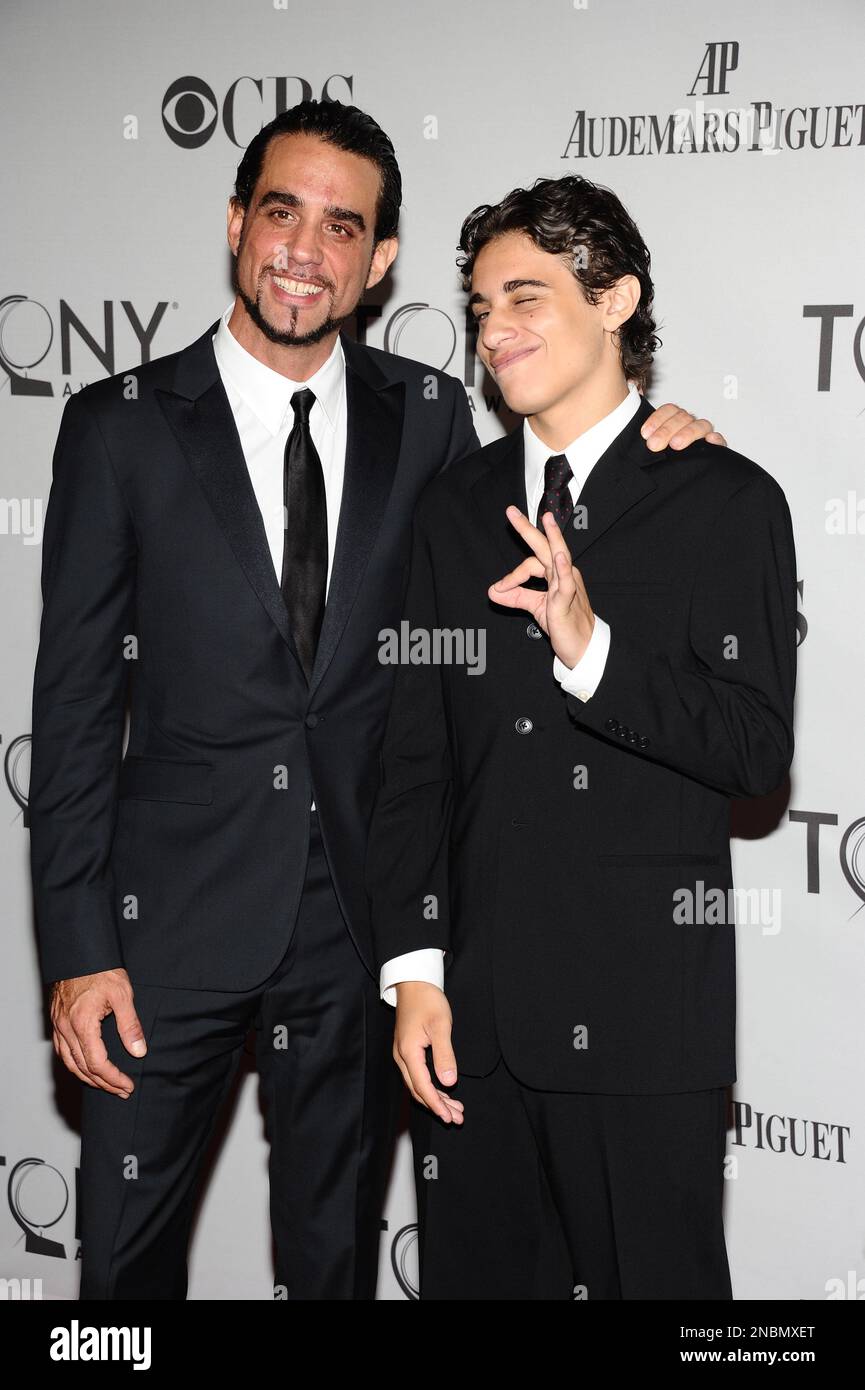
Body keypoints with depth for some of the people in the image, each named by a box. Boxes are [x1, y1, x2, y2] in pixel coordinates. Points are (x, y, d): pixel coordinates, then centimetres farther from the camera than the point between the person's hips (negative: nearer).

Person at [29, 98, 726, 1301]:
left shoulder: (429, 419, 3)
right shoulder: (122, 426, -4)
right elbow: (76, 699, -5)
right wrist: (78, 949, -9)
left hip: (360, 919, 2)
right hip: (175, 916, -2)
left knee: (337, 1252, 18)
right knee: (130, 1254, 10)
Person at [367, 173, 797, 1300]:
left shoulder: (727, 502, -2)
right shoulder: (458, 509, 10)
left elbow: (758, 748, -9)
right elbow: (414, 757, 8)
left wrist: (593, 649, -23)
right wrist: (414, 969, 0)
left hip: (645, 1012, -4)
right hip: (471, 1010, 4)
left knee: (654, 1274, 6)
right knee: (476, 1272, 12)